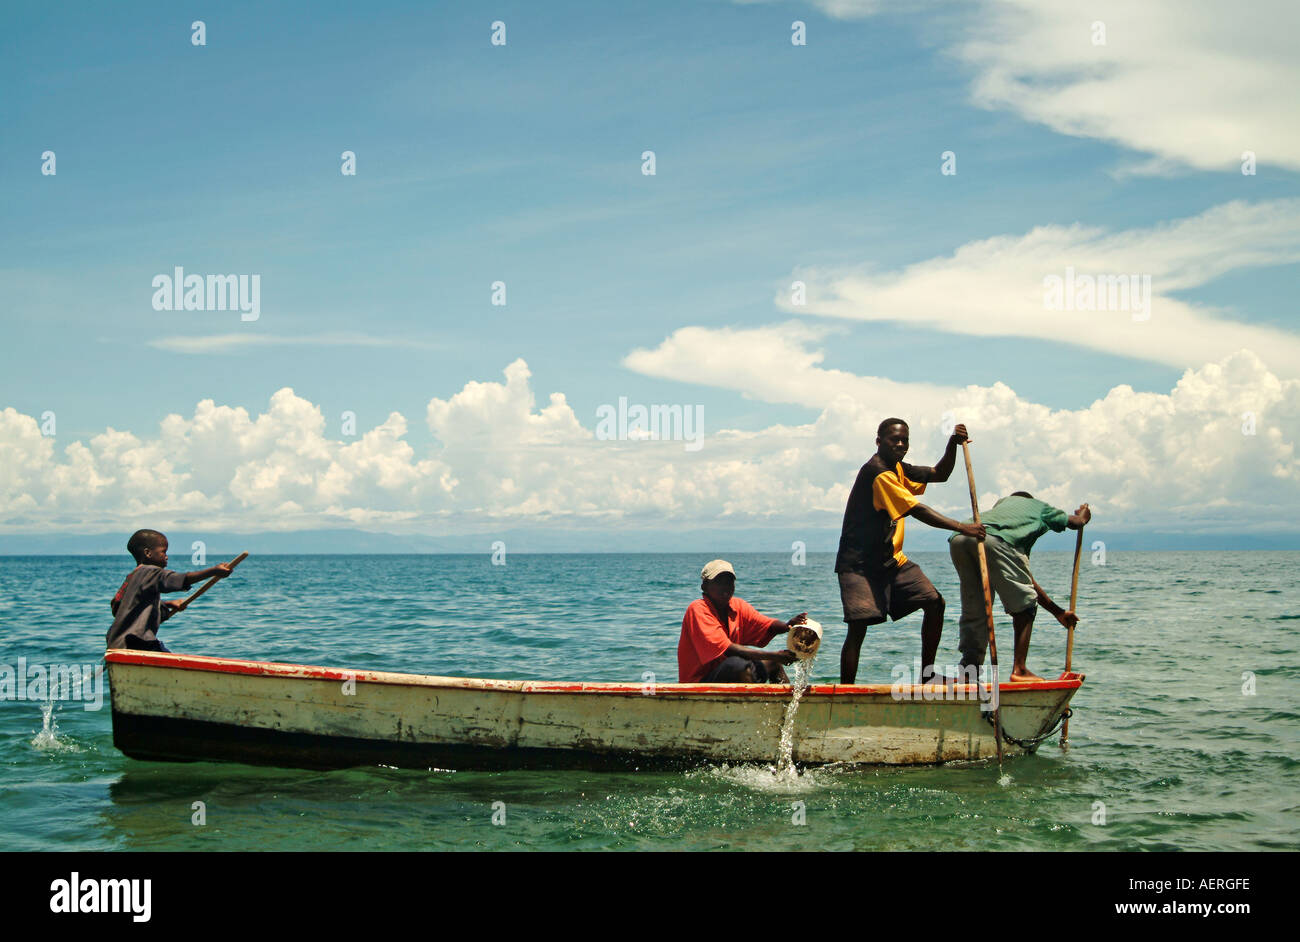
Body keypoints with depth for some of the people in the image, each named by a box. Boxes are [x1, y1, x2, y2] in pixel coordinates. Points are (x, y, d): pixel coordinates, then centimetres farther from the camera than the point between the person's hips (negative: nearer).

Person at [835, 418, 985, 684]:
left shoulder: (898, 469, 12)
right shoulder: (877, 472, -19)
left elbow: (939, 474, 19)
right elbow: (917, 510, -23)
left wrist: (953, 444, 1)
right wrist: (960, 527, -24)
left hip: (890, 559, 9)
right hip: (859, 564, -9)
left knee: (935, 602, 1)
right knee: (858, 627, -18)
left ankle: (927, 676, 10)